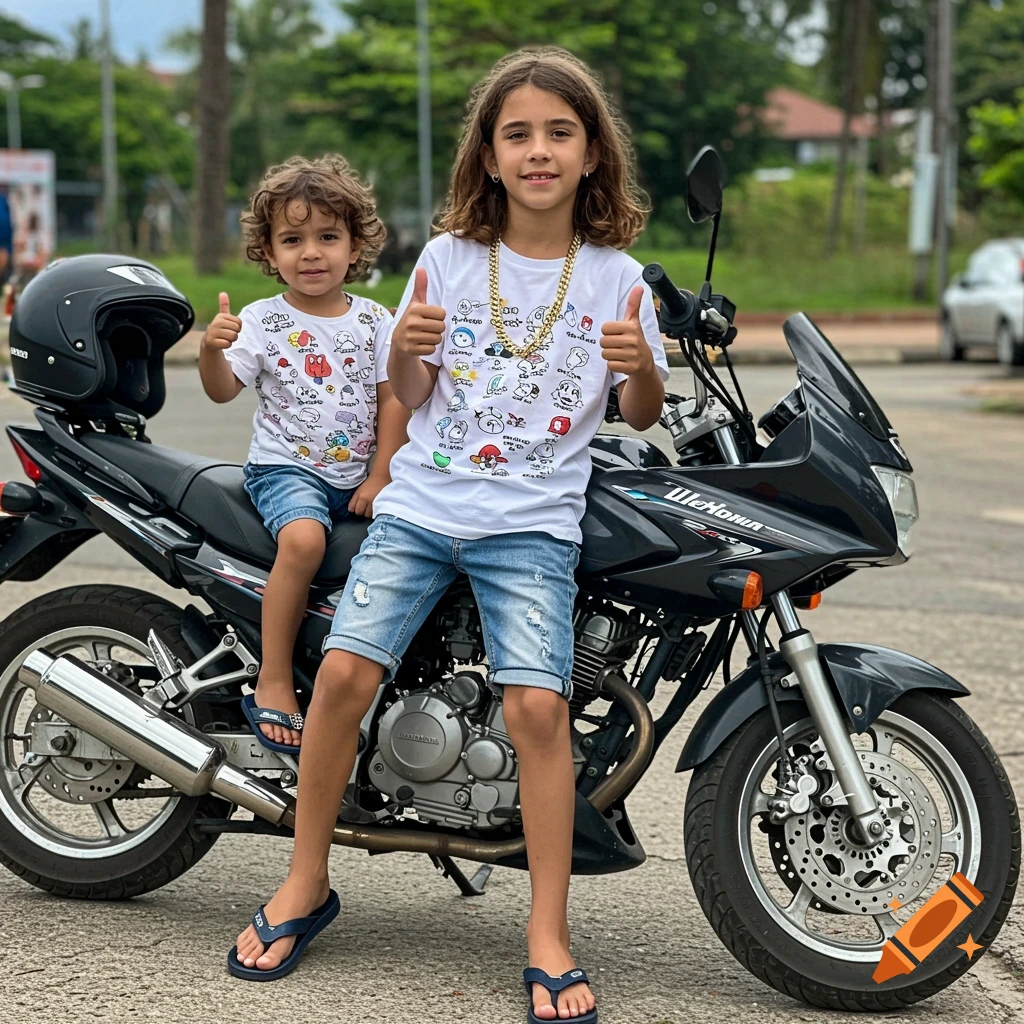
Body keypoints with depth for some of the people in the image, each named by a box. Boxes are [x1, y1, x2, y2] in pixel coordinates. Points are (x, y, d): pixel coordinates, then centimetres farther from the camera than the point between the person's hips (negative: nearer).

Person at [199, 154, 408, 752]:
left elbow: (393, 399, 6)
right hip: (286, 467, -4)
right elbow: (222, 390, -6)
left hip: (360, 475, 4)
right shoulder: (262, 320, 0)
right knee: (304, 538, -34)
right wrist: (213, 349, -27)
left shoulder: (375, 321, 7)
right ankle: (274, 681, -24)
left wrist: (381, 477, -3)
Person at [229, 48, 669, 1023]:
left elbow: (642, 415, 8)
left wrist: (643, 368, -14)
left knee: (537, 703, -19)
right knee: (345, 669, -15)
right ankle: (306, 882, 6)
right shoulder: (447, 258, 5)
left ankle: (548, 939, -7)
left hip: (534, 522, -1)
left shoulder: (614, 277, 3)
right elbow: (407, 394, 11)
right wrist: (404, 348, -12)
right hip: (423, 503, 2)